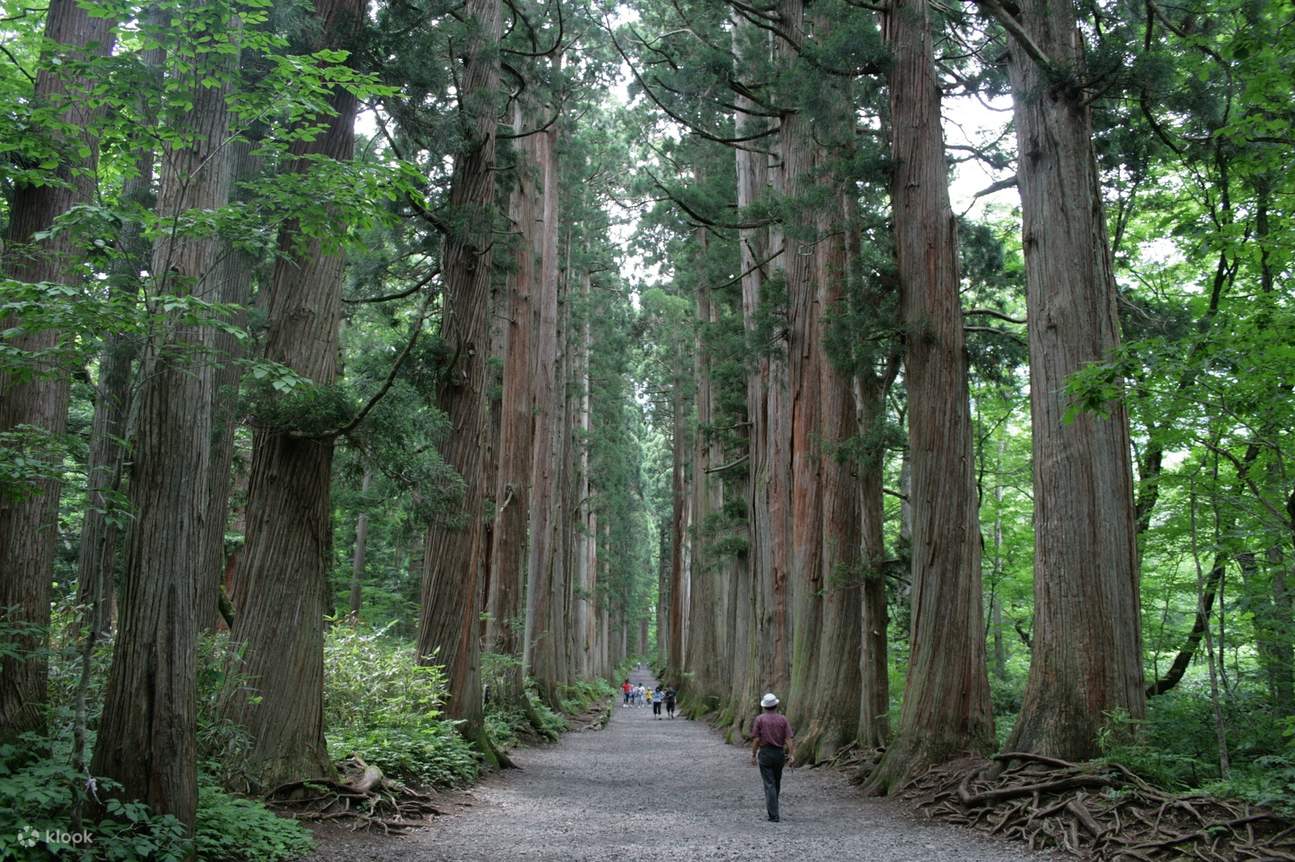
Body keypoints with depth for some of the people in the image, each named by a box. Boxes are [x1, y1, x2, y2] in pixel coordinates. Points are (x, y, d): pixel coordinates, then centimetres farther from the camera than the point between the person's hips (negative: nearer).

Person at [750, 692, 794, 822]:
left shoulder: (760, 719, -5)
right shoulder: (783, 719, 1)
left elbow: (756, 739, -8)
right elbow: (789, 738, -6)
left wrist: (753, 755, 0)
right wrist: (792, 755, -9)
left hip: (765, 753, -3)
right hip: (779, 753, 3)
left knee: (769, 785, -4)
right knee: (776, 783, 20)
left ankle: (774, 815, -10)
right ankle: (772, 806, 35)